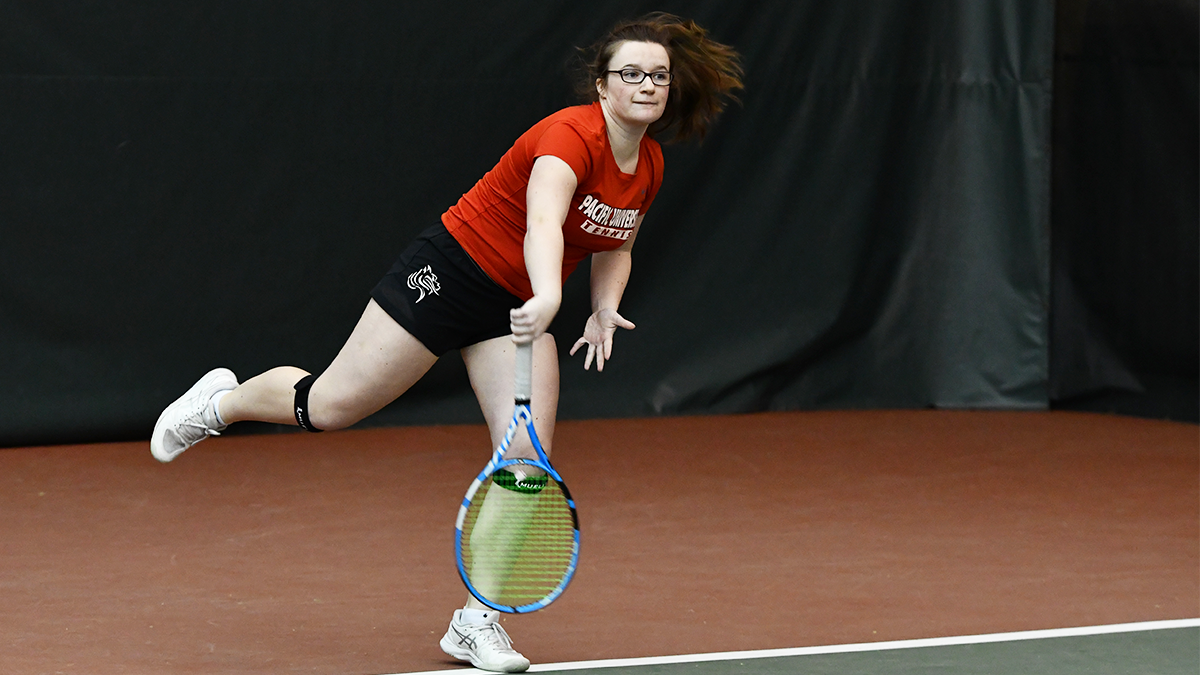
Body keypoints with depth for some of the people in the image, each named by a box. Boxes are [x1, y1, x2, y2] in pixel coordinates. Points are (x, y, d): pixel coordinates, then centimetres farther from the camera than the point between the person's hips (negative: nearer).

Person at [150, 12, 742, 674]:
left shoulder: (649, 169, 1)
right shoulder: (572, 135, -25)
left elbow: (613, 247, 20)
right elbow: (542, 223, -44)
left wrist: (604, 310, 1)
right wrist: (547, 299, -62)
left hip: (517, 308, 7)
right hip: (448, 271, -7)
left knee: (528, 459, -8)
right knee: (330, 407, -1)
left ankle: (477, 622, 3)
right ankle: (222, 402, 31)